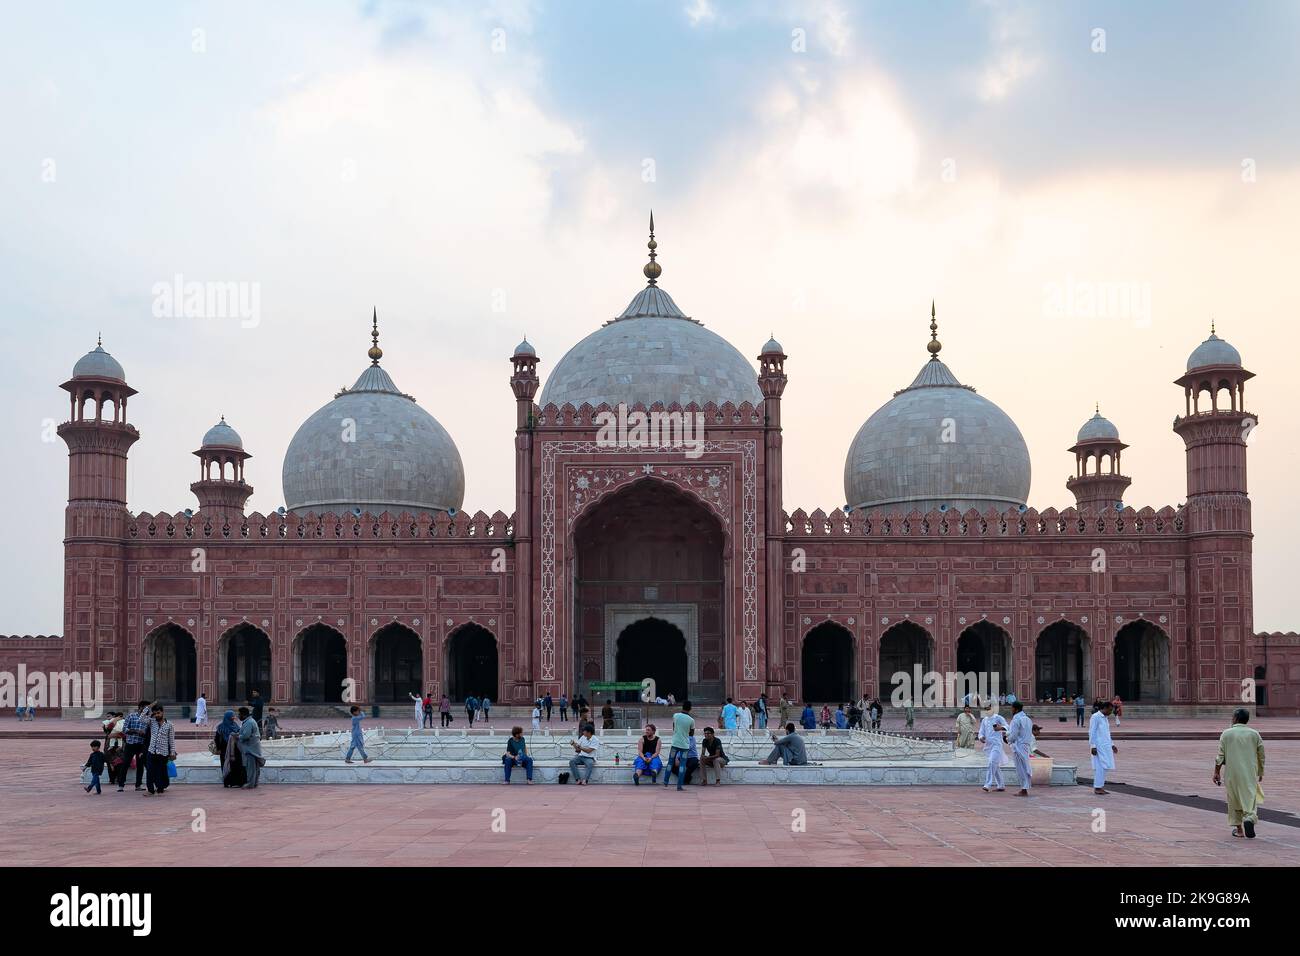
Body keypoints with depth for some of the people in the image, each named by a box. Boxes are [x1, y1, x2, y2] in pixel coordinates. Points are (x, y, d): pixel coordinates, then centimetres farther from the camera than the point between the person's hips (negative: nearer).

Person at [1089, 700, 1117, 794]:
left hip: (1106, 747, 9)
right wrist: (1093, 746, -17)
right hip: (1098, 747, -9)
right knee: (1100, 767, -9)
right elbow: (1092, 732, -13)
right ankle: (1097, 787, -6)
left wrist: (1111, 745, 20)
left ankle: (1100, 786, 12)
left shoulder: (1106, 718, 17)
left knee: (1104, 767, 8)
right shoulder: (1096, 717, -10)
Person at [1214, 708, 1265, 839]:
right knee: (1250, 797, 1)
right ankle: (1249, 818, -26)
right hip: (1250, 773, 0)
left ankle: (1238, 828, 17)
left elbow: (1220, 756, -4)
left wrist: (1217, 772, 3)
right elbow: (1261, 755, 7)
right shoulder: (1254, 734, 2)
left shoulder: (1226, 734, -2)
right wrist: (1260, 773, 19)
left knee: (1234, 800, 12)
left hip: (1231, 774, 0)